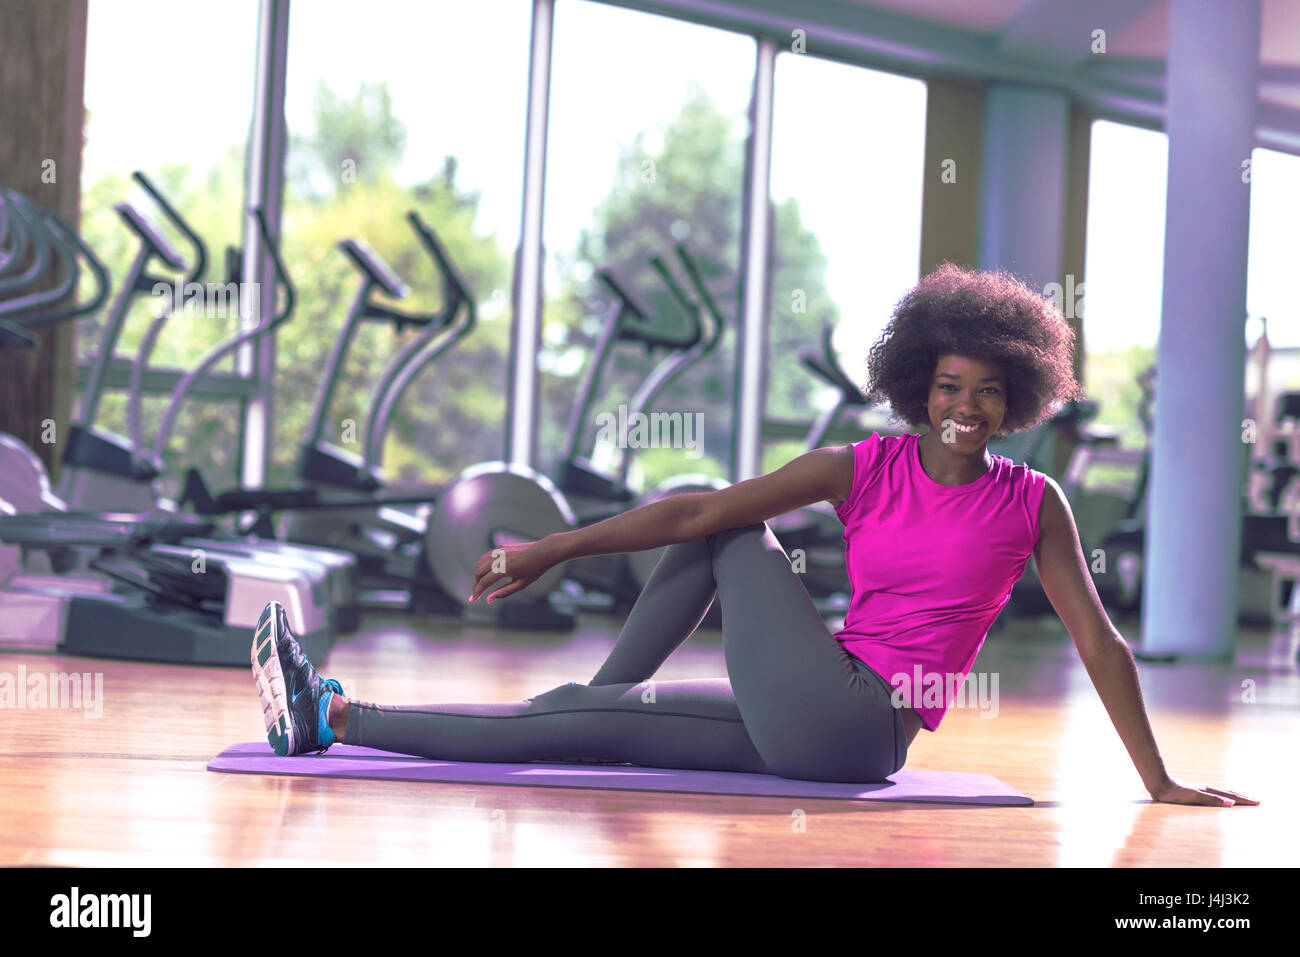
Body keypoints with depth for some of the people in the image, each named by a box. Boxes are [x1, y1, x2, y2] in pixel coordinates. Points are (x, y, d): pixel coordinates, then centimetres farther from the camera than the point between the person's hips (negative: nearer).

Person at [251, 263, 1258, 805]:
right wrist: (552, 549, -1)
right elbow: (698, 508, 1)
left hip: (859, 728, -3)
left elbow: (1099, 642, 2)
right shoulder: (865, 468, 5)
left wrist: (1162, 782, 0)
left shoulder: (1032, 502, 0)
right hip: (807, 729, 3)